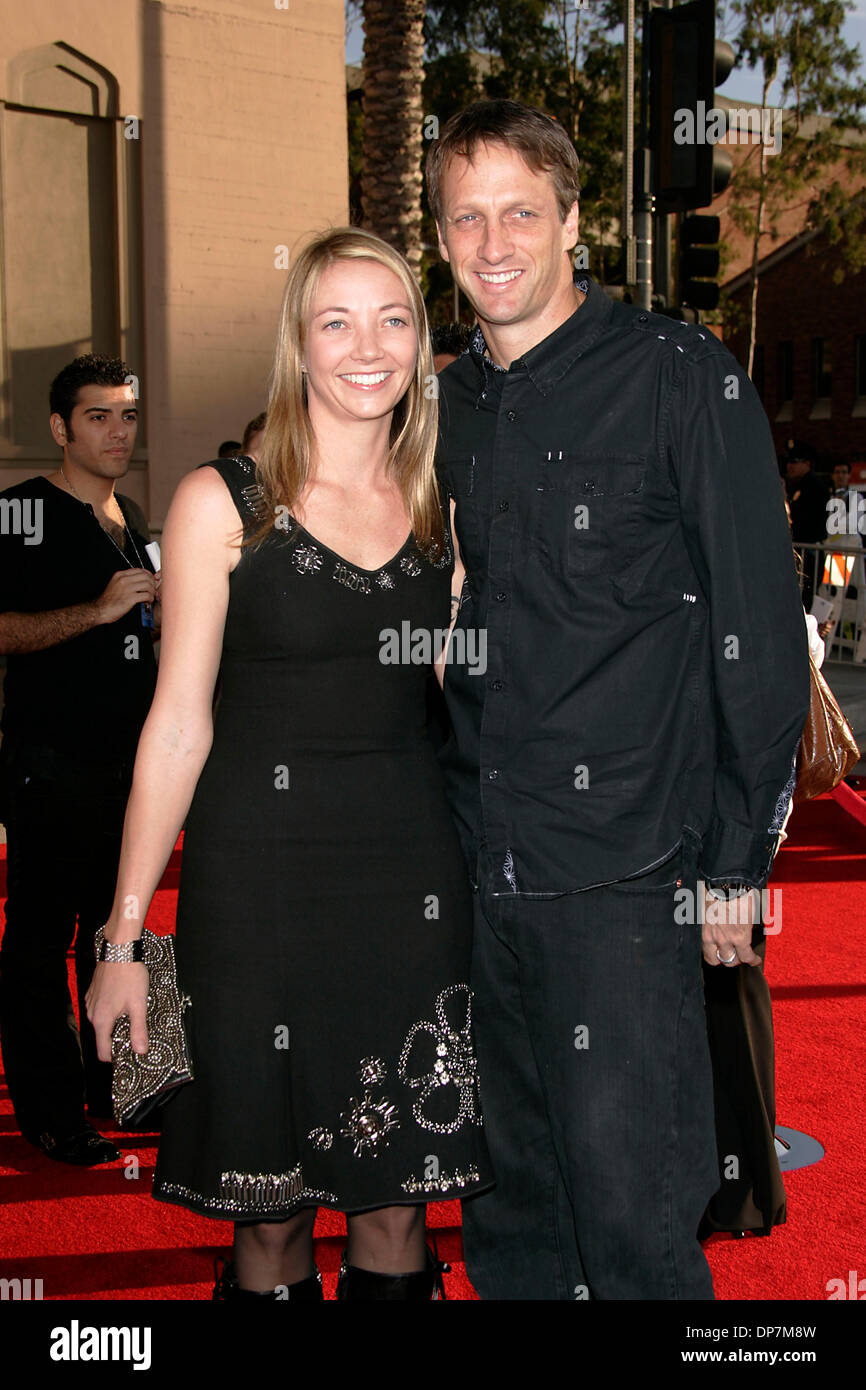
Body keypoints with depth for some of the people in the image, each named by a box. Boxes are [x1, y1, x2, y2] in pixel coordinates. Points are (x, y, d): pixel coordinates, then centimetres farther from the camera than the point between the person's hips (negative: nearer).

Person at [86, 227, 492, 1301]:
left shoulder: (441, 504, 7)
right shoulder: (222, 503, -4)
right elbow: (180, 722, -4)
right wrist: (124, 934, -6)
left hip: (414, 864, 3)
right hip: (262, 866, -3)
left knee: (397, 1201, 10)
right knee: (270, 1209, 6)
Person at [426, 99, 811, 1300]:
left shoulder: (683, 378, -6)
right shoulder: (453, 402, 12)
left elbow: (760, 632, -6)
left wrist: (736, 864, -8)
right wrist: (445, 830, 13)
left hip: (626, 876, -5)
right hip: (479, 873, 6)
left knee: (631, 1219, -2)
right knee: (510, 1211, 16)